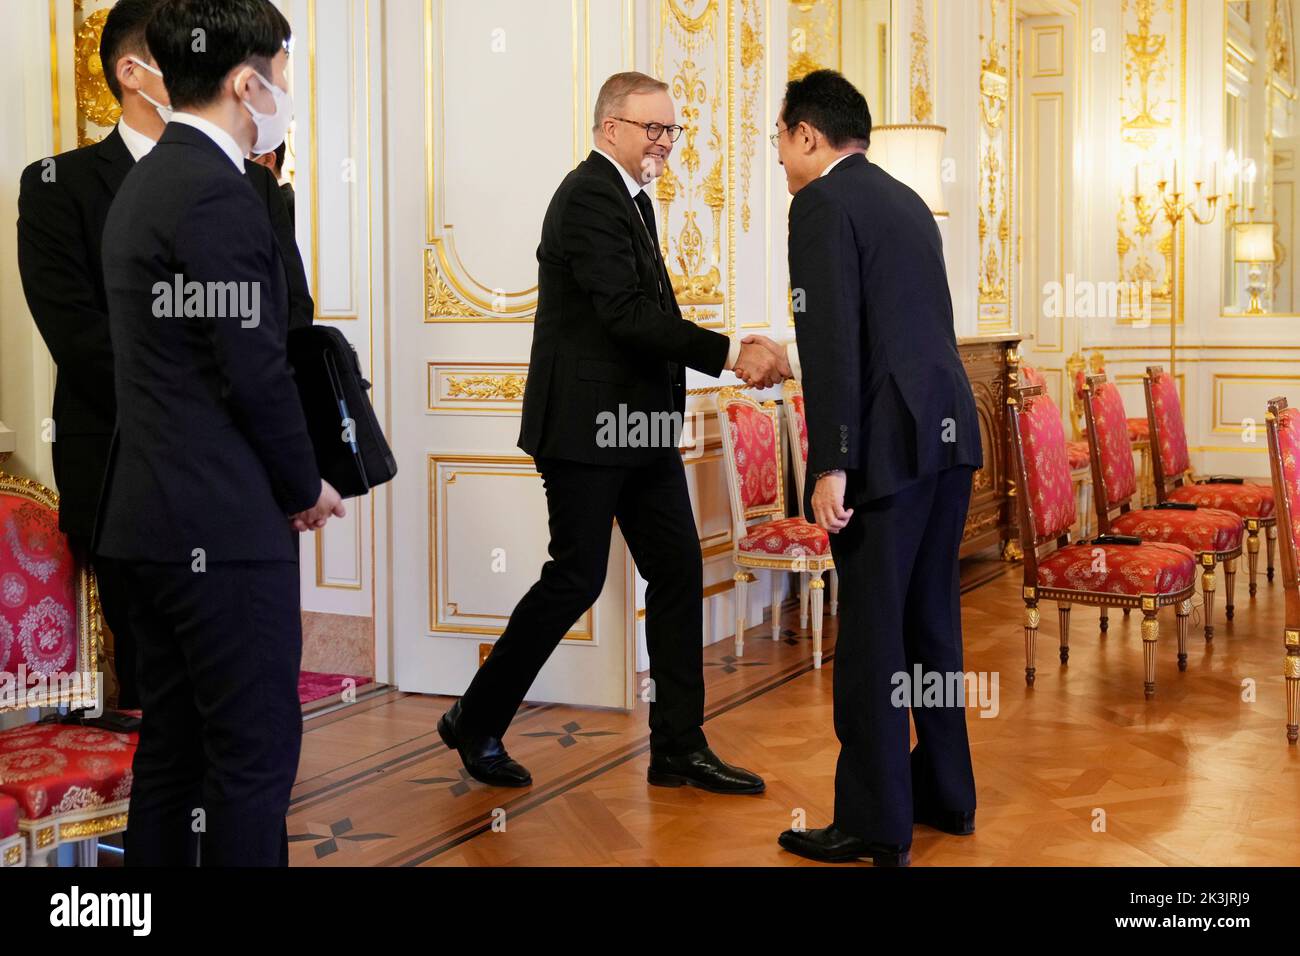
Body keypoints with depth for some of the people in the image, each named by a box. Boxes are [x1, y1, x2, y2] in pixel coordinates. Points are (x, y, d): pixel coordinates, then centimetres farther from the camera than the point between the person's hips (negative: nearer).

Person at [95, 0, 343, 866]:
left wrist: (286, 481, 15)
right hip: (223, 526, -10)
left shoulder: (145, 184, 15)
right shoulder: (219, 194, -15)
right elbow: (255, 370, -18)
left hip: (156, 515, 10)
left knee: (174, 744, 15)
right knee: (256, 750, -2)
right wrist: (307, 487, -2)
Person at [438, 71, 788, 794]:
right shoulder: (589, 196, -14)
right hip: (588, 427, -10)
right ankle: (476, 722, 14)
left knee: (677, 570, 7)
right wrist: (730, 352, -26)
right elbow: (627, 313, -24)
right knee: (577, 578, -3)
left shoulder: (632, 198, 17)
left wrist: (728, 353, 7)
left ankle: (679, 747, 14)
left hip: (641, 426, 10)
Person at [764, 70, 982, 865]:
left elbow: (833, 337, -17)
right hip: (950, 434, 9)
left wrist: (831, 465, -18)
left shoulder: (823, 203, -7)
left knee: (871, 632, -2)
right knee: (932, 621, 16)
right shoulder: (906, 200, 19)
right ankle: (945, 794, 26)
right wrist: (790, 366, 34)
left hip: (888, 443, -9)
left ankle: (876, 825, 5)